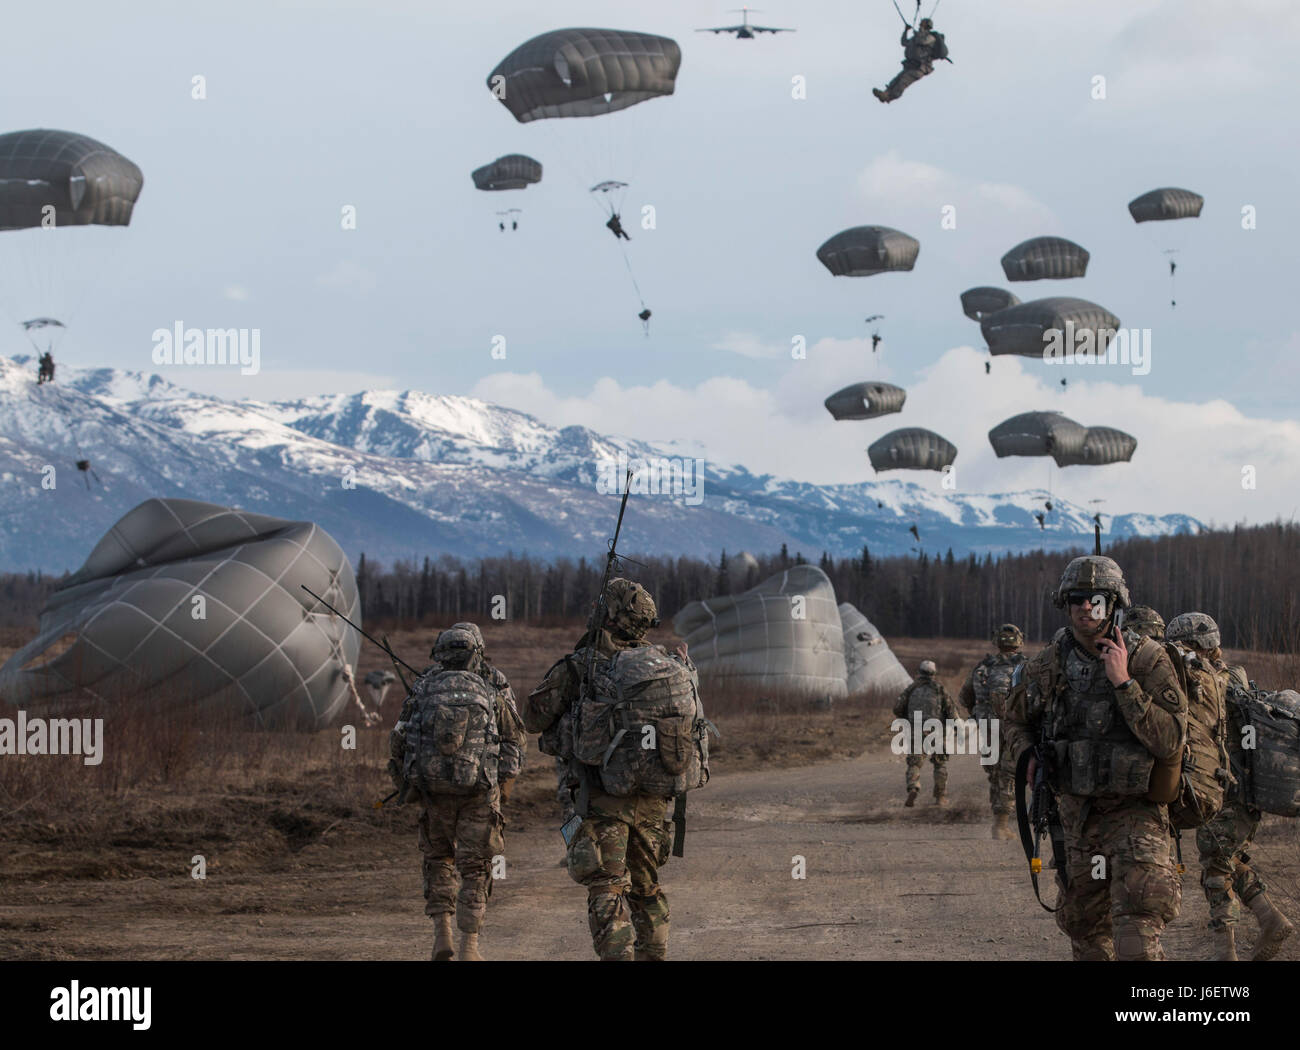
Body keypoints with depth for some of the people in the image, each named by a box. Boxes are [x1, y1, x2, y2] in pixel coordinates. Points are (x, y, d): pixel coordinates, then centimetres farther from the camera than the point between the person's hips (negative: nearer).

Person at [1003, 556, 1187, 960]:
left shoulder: (1148, 659, -12)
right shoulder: (1047, 665, 1)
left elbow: (1169, 740, -21)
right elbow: (1015, 721, 19)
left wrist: (1123, 683, -25)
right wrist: (1028, 756, -3)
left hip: (1135, 810, -5)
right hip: (1077, 813, 5)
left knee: (1137, 940, -20)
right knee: (1085, 928, 14)